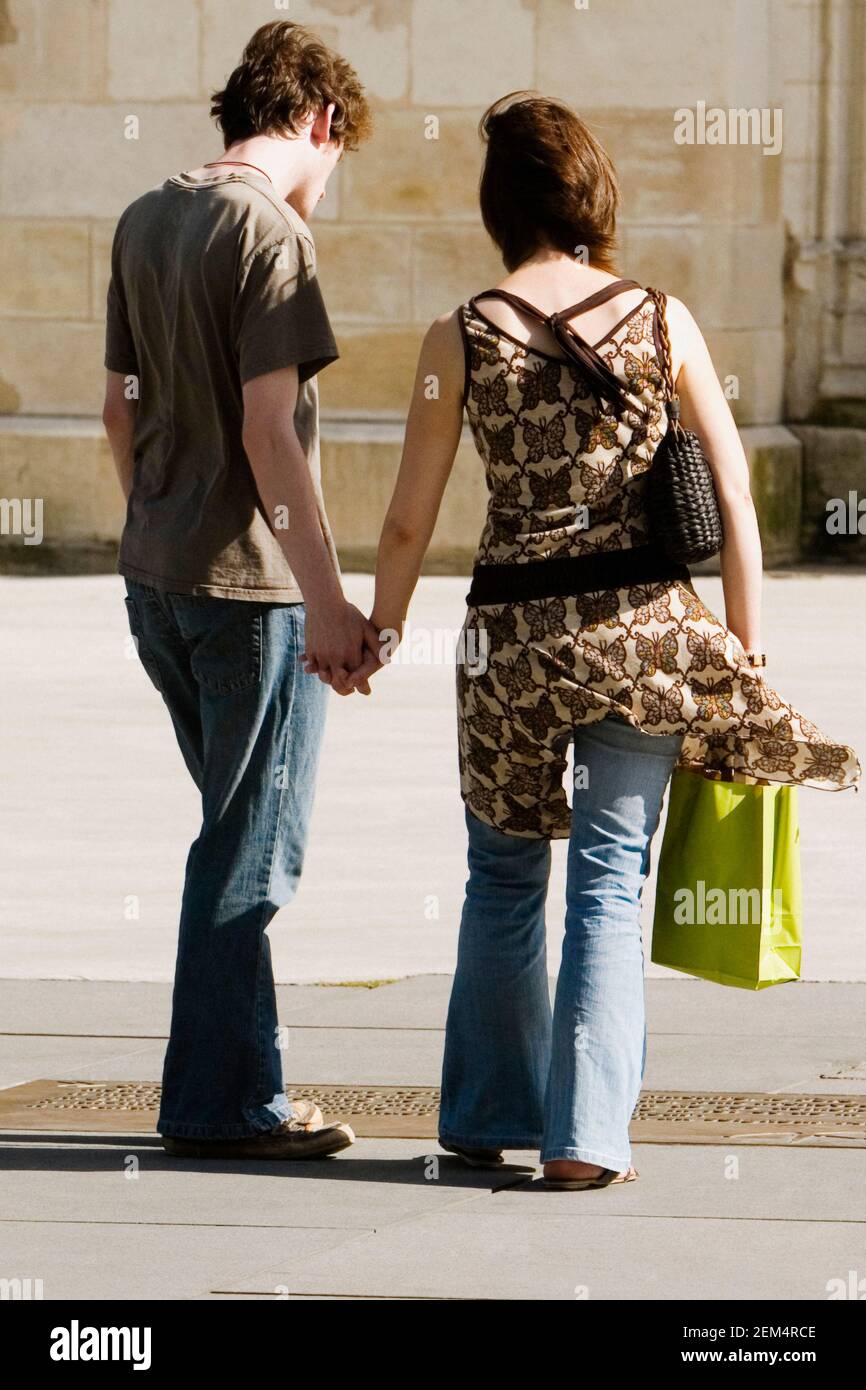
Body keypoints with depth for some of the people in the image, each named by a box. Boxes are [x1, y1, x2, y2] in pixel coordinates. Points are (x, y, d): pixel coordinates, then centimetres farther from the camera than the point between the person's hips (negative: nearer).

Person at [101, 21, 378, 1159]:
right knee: (253, 854, 0)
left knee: (241, 839, 17)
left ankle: (239, 1087, 20)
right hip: (250, 583, -8)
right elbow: (269, 432, -20)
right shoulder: (269, 233, -15)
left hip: (157, 580, 8)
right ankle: (220, 1105, 4)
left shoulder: (144, 223, 11)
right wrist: (327, 600, -20)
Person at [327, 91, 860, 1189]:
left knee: (503, 877, 18)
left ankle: (487, 1111, 25)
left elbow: (410, 520, 1)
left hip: (512, 634, 0)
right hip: (644, 625, 0)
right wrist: (745, 646, 6)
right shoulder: (662, 323, -2)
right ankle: (587, 1134, 1)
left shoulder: (461, 338, -4)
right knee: (610, 882, 6)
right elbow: (735, 496, -1)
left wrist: (383, 628, 16)